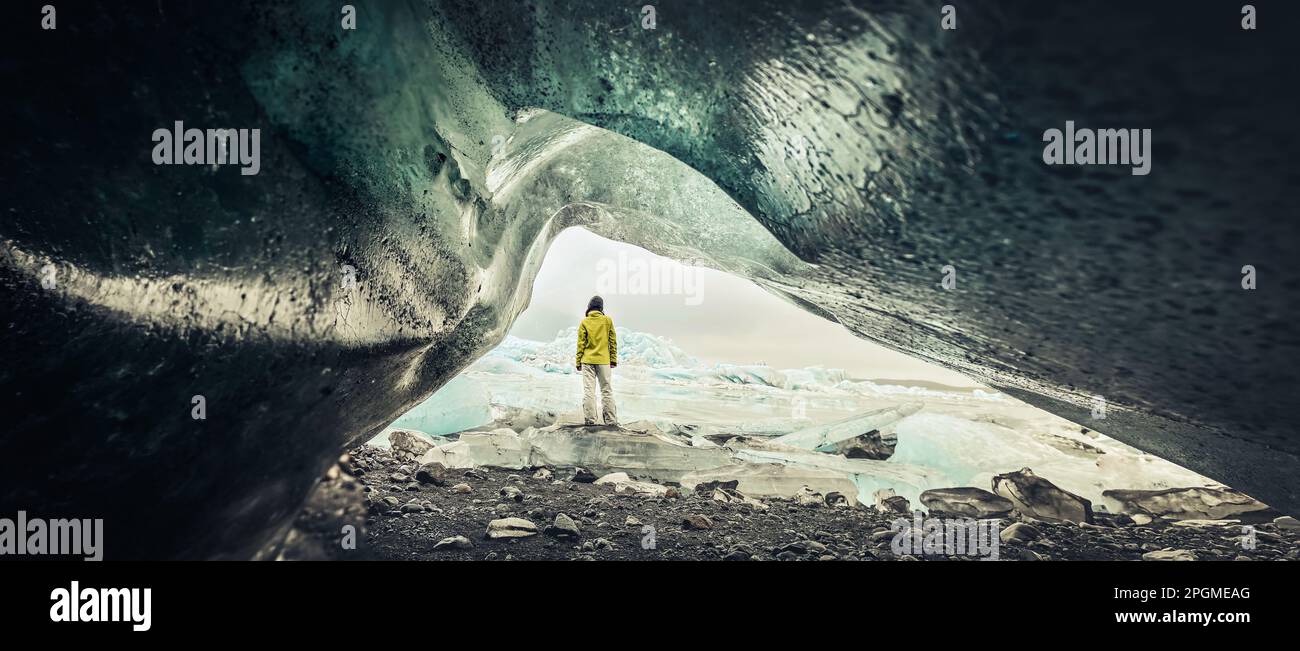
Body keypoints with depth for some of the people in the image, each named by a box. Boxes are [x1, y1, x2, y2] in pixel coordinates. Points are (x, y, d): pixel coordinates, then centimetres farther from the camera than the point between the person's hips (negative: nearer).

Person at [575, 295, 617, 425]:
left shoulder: (584, 322, 0)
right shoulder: (607, 320, 1)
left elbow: (581, 344, -1)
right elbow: (613, 342, 3)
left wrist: (578, 362, 5)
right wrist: (613, 359, 9)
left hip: (588, 361, 0)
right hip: (604, 361, 0)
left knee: (588, 391, 0)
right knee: (607, 391, 6)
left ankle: (589, 420, -5)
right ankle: (611, 421, 3)